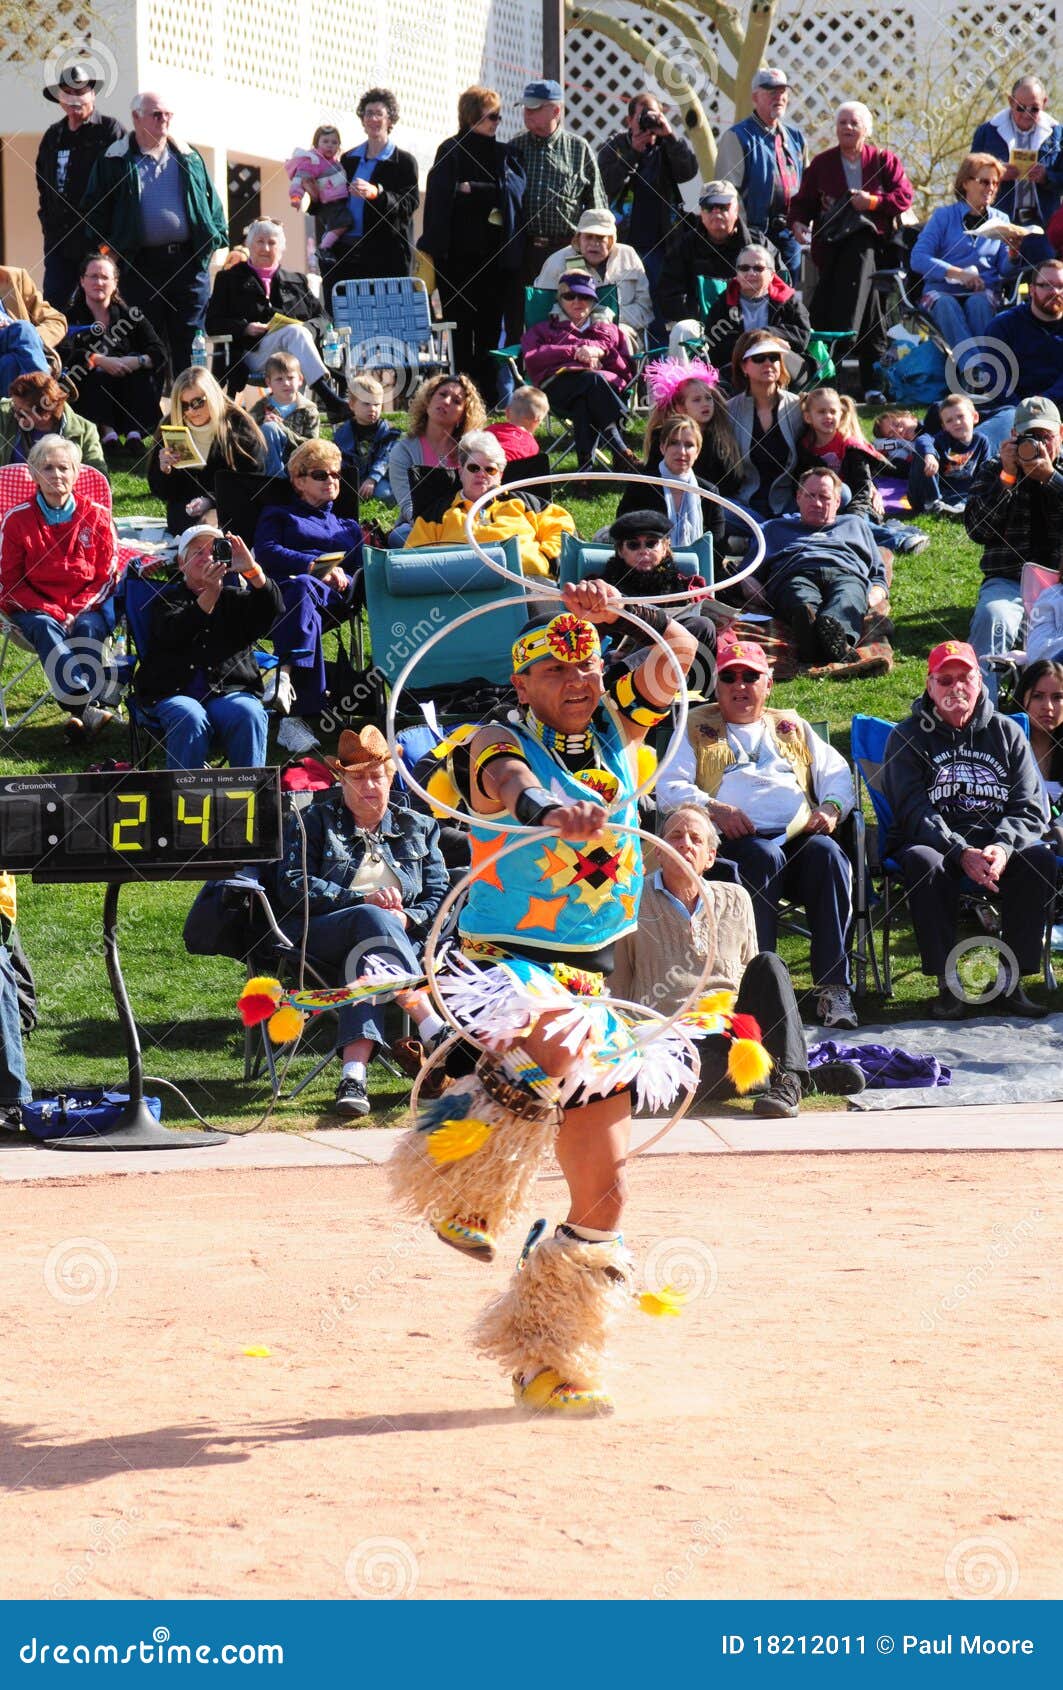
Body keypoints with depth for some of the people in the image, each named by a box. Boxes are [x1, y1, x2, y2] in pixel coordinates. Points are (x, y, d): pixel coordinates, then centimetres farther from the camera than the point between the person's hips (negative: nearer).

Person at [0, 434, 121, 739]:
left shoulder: (97, 516, 2)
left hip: (87, 606, 1)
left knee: (87, 629, -33)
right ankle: (90, 710, -54)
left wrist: (78, 611, -13)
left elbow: (108, 576, 4)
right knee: (46, 629, -34)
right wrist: (51, 613, -13)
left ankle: (78, 712, -46)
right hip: (35, 607, -1)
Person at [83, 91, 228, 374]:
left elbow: (211, 201, 16)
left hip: (187, 263, 2)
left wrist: (216, 238, 5)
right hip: (141, 265, -2)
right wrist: (104, 248, -2)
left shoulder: (187, 157, 13)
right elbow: (93, 209, 6)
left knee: (190, 342, 2)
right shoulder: (115, 161, 5)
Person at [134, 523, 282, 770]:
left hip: (229, 689, 2)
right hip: (173, 692, -2)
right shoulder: (168, 599, 15)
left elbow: (271, 611, -1)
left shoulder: (235, 598, 21)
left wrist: (253, 570, -19)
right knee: (190, 719, -34)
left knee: (249, 715, -31)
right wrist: (209, 594, -21)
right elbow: (173, 634, -9)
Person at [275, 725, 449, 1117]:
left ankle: (353, 1073, -57)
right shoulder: (313, 822, 17)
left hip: (404, 938, 1)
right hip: (320, 936, -1)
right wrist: (363, 900, -12)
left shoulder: (417, 828, 23)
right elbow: (294, 888, 1)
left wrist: (406, 919, -12)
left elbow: (440, 894, 11)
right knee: (373, 920, -37)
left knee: (368, 962, -38)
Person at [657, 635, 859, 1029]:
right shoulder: (696, 728, 21)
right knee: (765, 856, -37)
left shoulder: (792, 727, 30)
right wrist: (712, 808, -10)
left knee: (826, 851, -32)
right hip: (737, 840, -2)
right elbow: (669, 787, 8)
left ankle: (833, 986, -37)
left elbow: (837, 773, 23)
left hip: (800, 834, 2)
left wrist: (831, 808, 0)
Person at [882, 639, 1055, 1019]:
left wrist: (1002, 848, -21)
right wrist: (962, 853, -25)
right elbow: (914, 813, -8)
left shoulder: (1006, 732, 11)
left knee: (1039, 859, -29)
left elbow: (1031, 809, 2)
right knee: (924, 862, -36)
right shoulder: (907, 738, 5)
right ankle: (948, 985, -31)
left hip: (998, 844, 2)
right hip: (934, 842, -2)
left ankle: (1011, 984, -26)